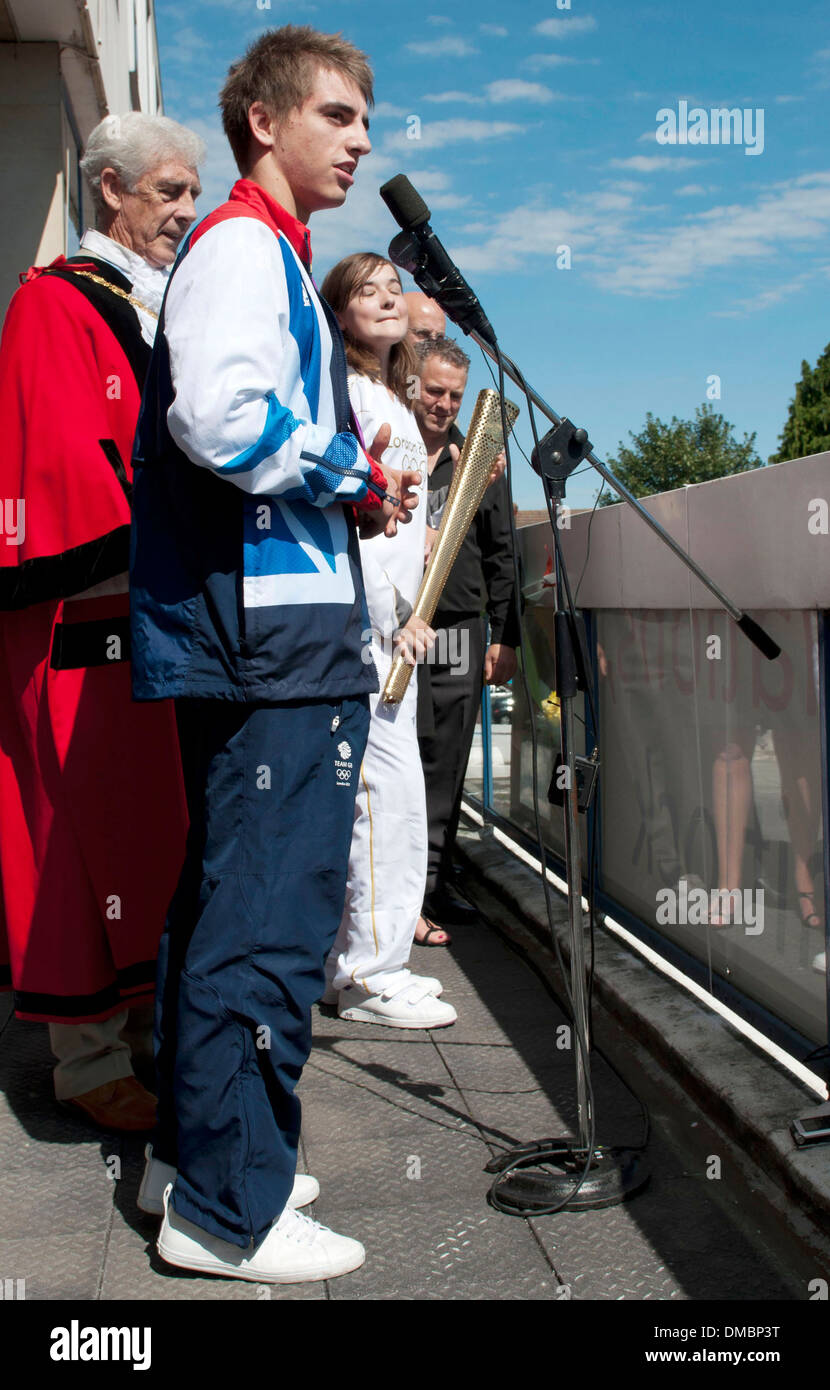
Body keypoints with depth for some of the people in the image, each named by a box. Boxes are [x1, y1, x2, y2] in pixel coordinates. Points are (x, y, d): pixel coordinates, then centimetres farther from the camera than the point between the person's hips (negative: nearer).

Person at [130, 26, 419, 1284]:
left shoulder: (266, 254, 25)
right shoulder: (247, 244, -7)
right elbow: (218, 415, -24)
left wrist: (346, 487, 14)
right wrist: (352, 474, -11)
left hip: (261, 628, 11)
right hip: (274, 634, -11)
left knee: (230, 898, 15)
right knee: (275, 914, -8)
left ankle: (193, 1146, 27)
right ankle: (229, 1208, 2)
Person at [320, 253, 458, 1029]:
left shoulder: (396, 403, 23)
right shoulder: (339, 390, -5)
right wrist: (393, 614, -15)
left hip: (394, 616, 9)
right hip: (356, 615, -9)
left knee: (384, 790, 9)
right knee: (389, 786, -11)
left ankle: (367, 959, 18)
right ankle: (368, 976, -3)